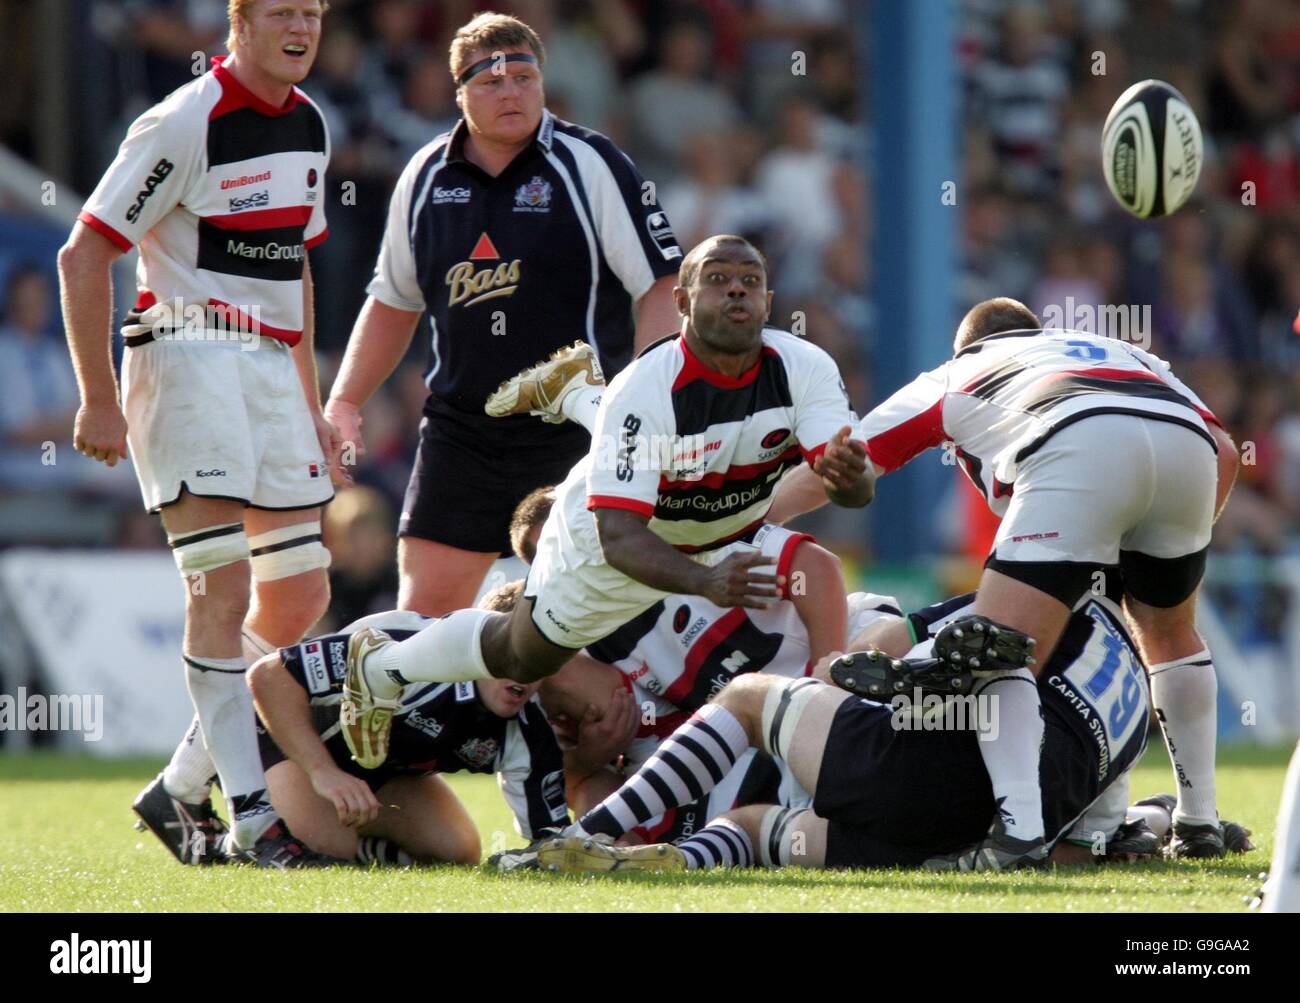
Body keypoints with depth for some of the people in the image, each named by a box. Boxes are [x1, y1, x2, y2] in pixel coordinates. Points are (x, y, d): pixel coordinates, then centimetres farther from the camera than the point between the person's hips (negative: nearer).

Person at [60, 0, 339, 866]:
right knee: (224, 583, -14)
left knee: (300, 597, 6)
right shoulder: (187, 125, -12)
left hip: (271, 367, 8)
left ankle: (184, 788, 17)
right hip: (189, 355, -8)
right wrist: (100, 399, -14)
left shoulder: (308, 124, 13)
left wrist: (309, 400, 22)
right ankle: (250, 815, -13)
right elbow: (83, 255, -11)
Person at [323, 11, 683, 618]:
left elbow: (661, 285, -6)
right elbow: (393, 302, 22)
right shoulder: (426, 177, 9)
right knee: (426, 602, -3)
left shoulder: (590, 165, -4)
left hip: (580, 426, -4)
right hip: (460, 426, 4)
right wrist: (344, 401, 14)